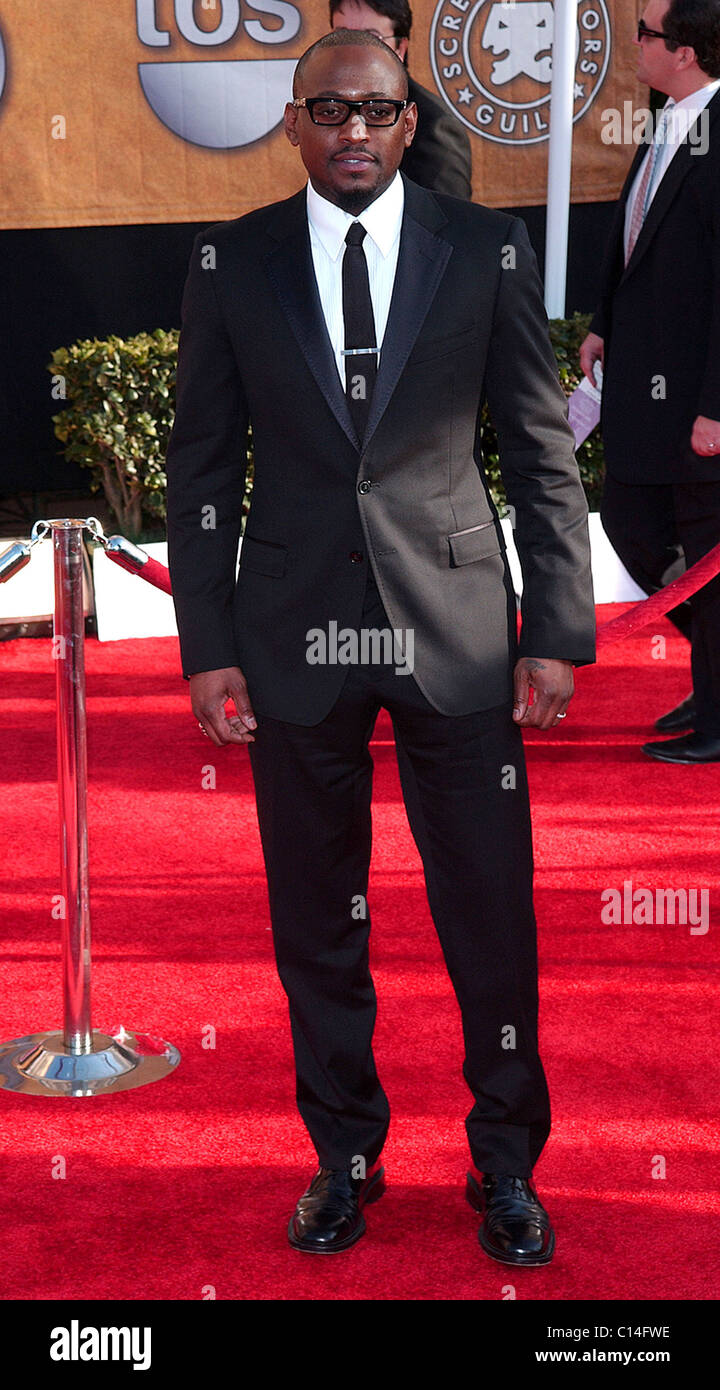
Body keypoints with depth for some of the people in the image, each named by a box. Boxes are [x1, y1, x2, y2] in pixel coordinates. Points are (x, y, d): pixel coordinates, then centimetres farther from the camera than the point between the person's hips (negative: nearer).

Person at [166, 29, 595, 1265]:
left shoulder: (487, 252, 0)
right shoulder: (231, 263, 2)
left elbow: (544, 456, 2)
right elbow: (203, 466, 5)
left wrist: (556, 633, -3)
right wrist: (207, 646, -1)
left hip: (455, 629, -1)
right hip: (294, 635, 1)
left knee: (492, 911, 5)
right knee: (315, 919, 10)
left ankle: (506, 1162, 23)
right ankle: (345, 1152, 29)